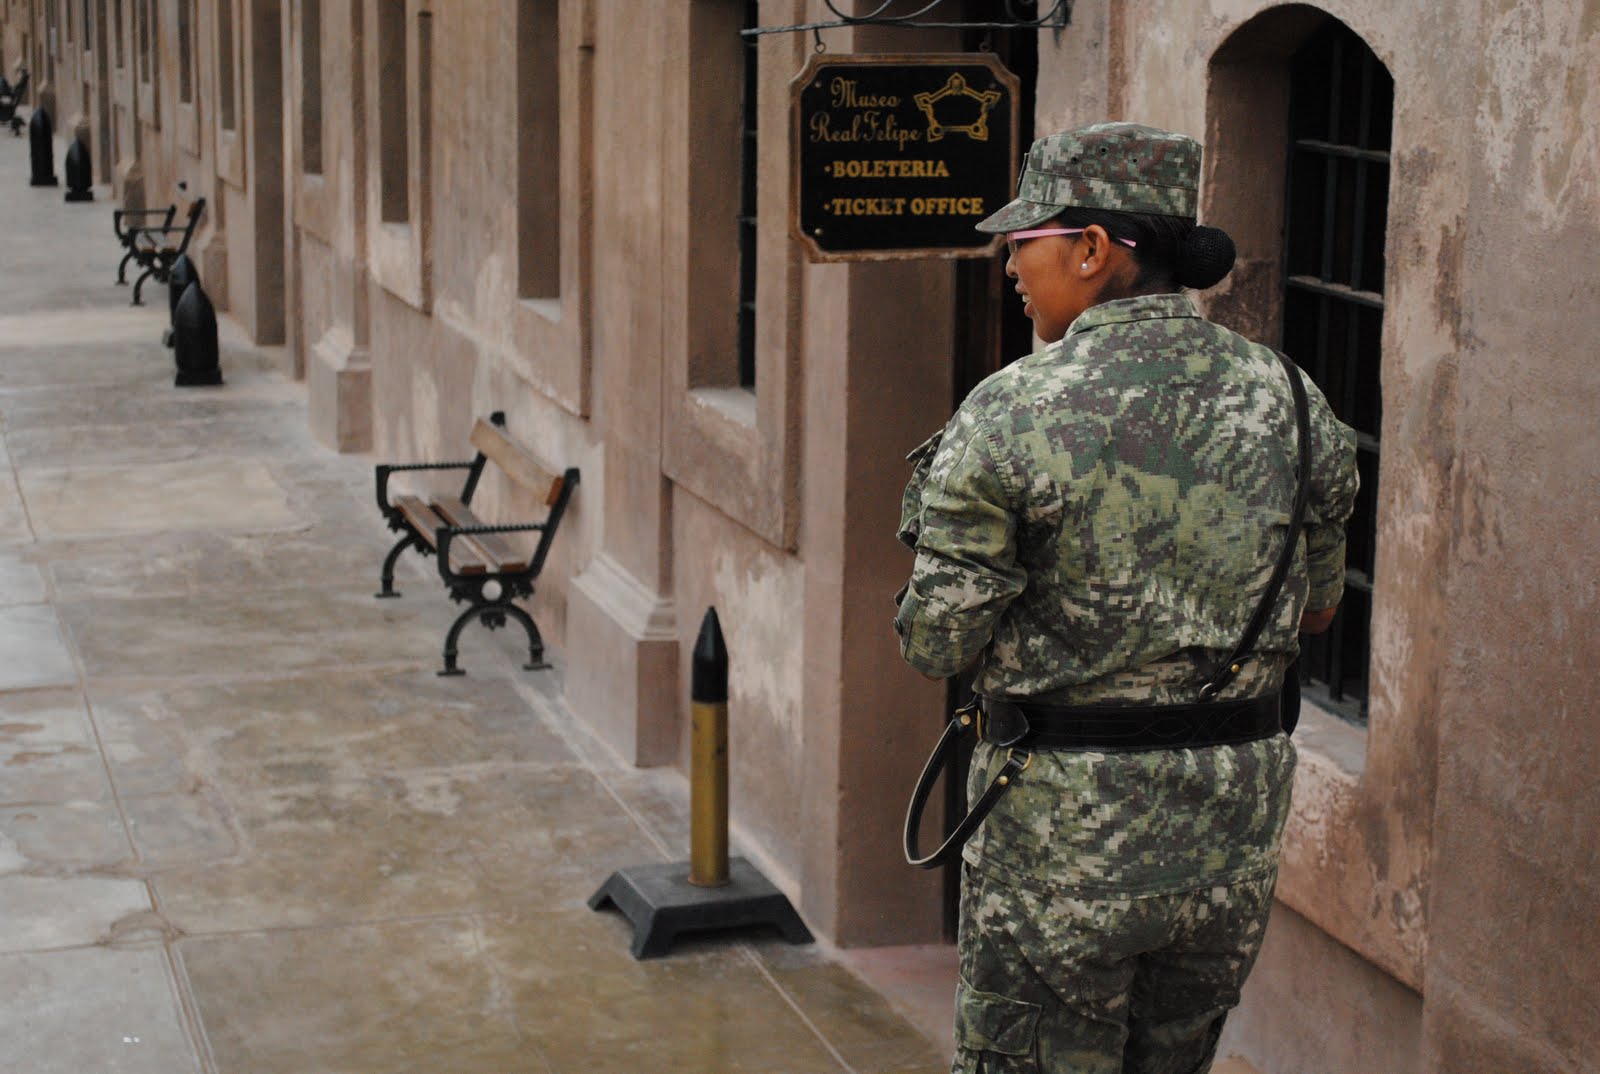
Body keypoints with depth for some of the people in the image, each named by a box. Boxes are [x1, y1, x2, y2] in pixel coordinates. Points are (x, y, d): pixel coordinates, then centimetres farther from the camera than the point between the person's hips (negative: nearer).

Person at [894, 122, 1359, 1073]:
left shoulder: (1010, 415, -15)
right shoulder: (1289, 398, -1)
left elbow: (937, 645, -10)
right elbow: (1317, 607, 12)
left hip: (1063, 828, -5)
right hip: (1236, 826, 5)